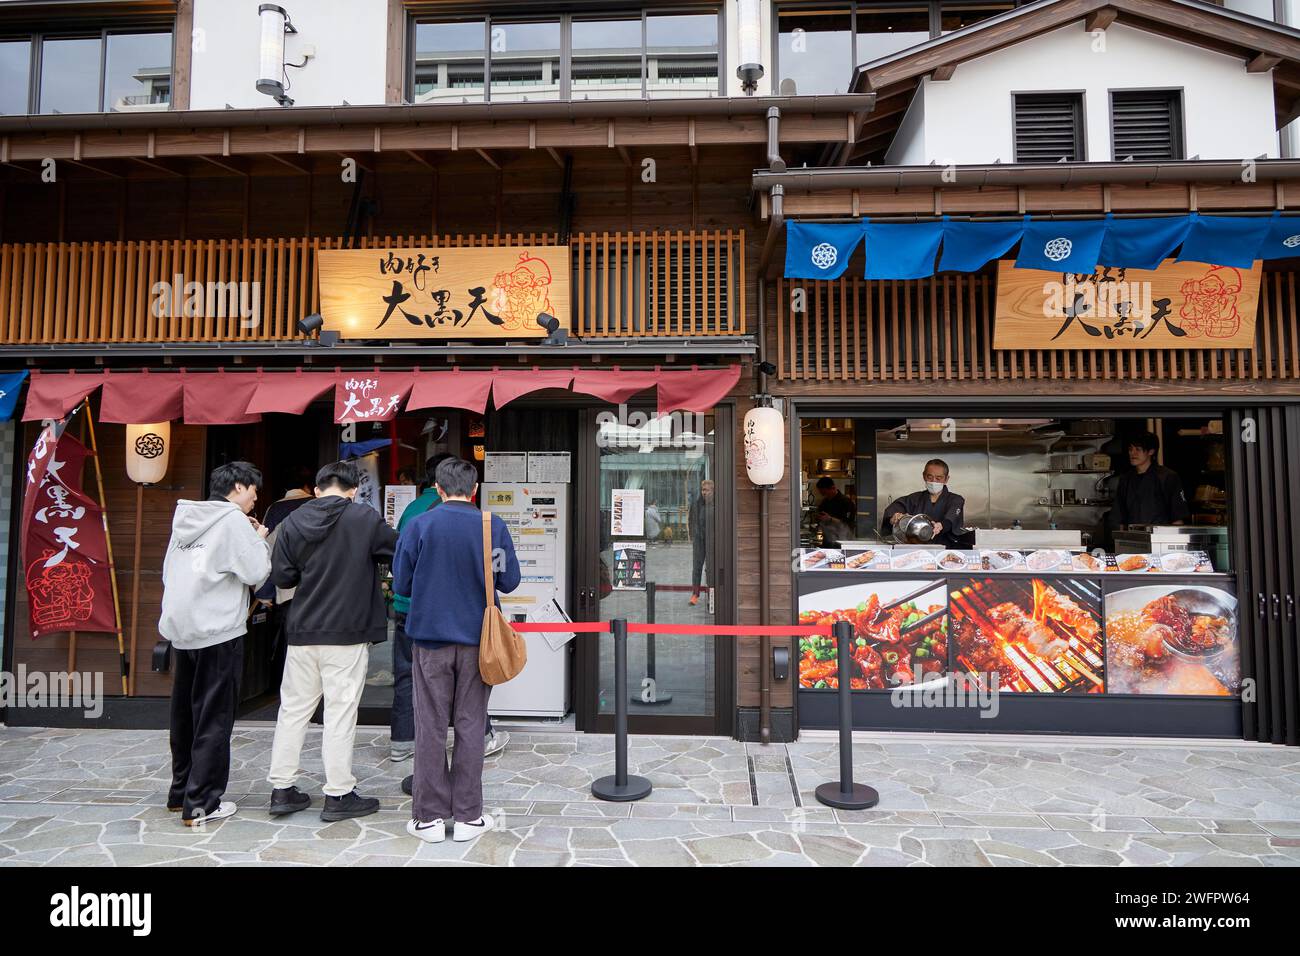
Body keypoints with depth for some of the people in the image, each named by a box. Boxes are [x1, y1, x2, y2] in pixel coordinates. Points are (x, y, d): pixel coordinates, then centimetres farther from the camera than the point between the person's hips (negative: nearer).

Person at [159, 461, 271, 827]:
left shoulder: (187, 518, 12)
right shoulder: (233, 520, -11)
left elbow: (169, 572, 17)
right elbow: (256, 573, -15)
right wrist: (259, 540, 1)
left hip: (182, 629, 8)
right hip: (218, 632, -8)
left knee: (185, 714, 17)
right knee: (214, 719, 0)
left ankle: (181, 791, 28)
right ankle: (201, 803, 5)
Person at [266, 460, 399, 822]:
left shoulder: (293, 522, 2)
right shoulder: (364, 518, -10)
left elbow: (280, 575, 3)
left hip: (302, 632, 4)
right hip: (347, 633, -4)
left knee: (293, 708, 15)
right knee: (341, 712, 3)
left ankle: (281, 789, 24)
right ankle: (338, 795, 11)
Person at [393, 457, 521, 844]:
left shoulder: (418, 526, -7)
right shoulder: (494, 526, -7)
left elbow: (401, 584, -2)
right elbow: (509, 581, -3)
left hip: (430, 639, 0)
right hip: (477, 639, 0)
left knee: (430, 728, 10)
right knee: (470, 727, 10)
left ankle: (429, 817, 17)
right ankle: (468, 816, 16)